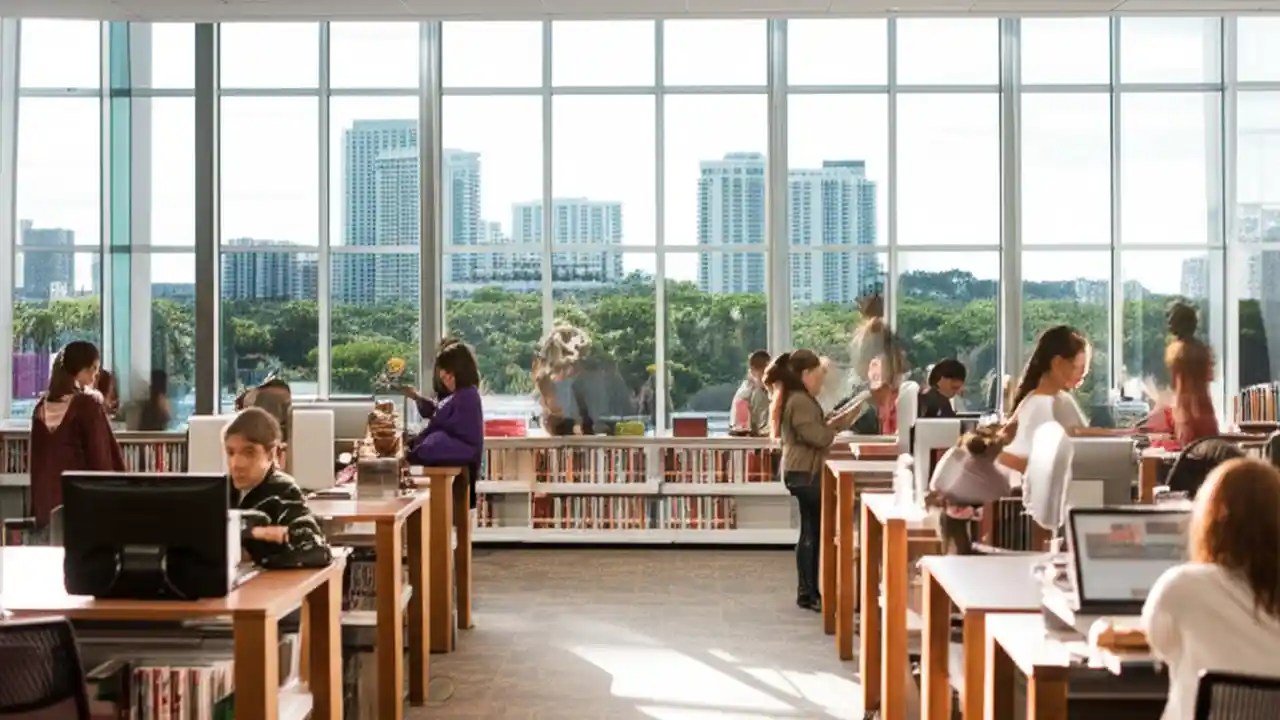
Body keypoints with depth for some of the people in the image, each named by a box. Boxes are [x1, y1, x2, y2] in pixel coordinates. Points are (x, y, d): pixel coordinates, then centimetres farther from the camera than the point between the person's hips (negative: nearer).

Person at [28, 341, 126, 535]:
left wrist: (37, 505, 16)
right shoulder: (88, 404, -11)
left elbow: (35, 457, 11)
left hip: (47, 500, 6)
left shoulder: (42, 405, 7)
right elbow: (101, 454, -10)